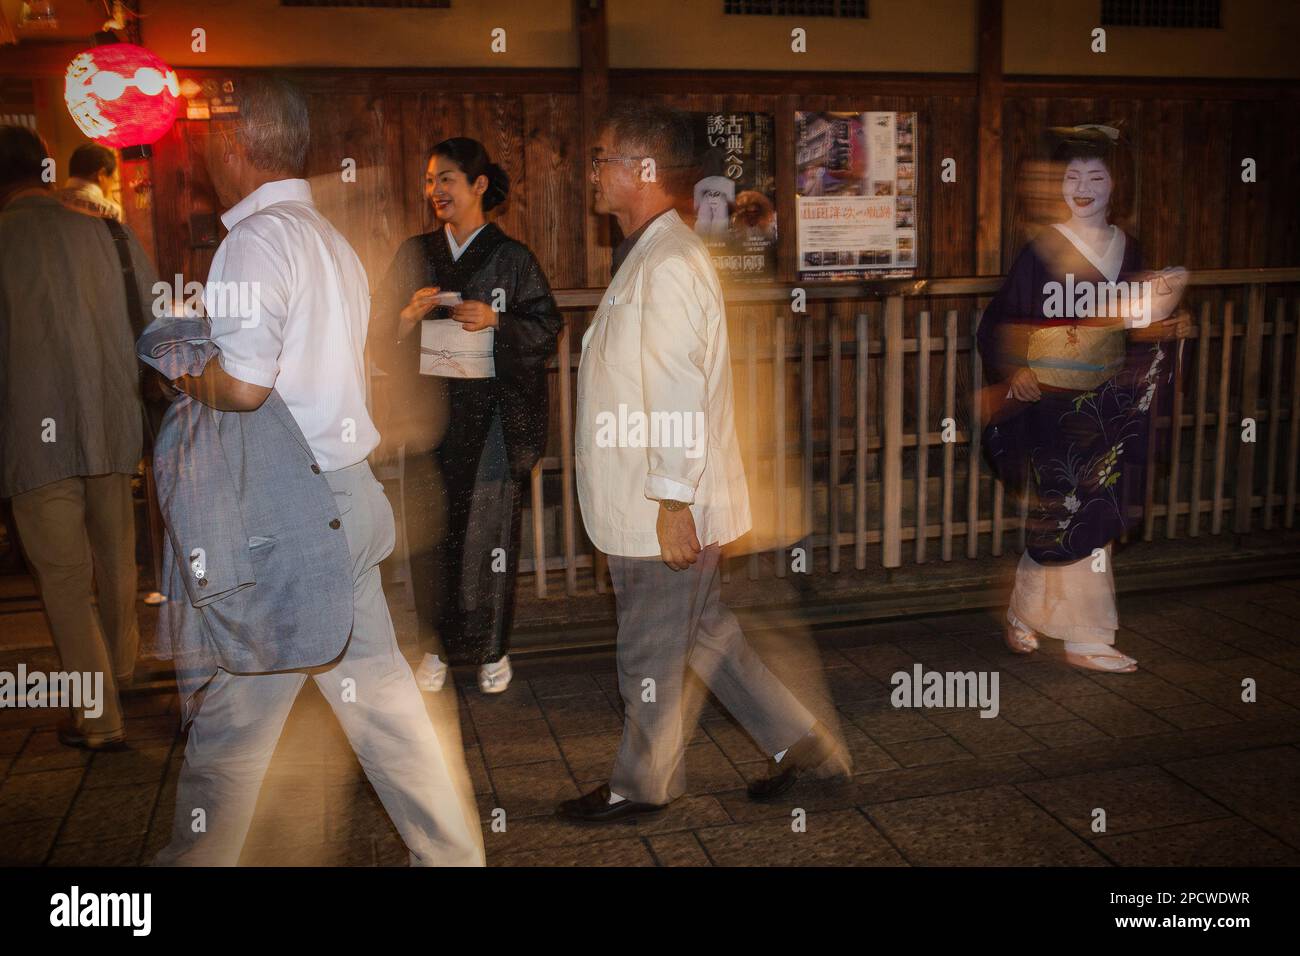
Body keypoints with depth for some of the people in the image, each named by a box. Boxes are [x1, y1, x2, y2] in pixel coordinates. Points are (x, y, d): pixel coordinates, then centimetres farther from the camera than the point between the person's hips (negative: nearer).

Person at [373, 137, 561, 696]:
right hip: (429, 413, 3)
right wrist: (409, 315, -11)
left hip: (491, 415, -2)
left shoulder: (512, 258, 2)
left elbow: (547, 328, 0)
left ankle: (492, 648, 14)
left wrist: (496, 321, -16)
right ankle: (437, 645, 18)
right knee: (431, 530, 5)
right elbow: (382, 333, 9)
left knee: (489, 529, 0)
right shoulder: (414, 254, 10)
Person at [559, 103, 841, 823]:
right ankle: (795, 737, 31)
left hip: (663, 508, -10)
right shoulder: (646, 256, 14)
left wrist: (673, 503, -22)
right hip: (645, 501, 10)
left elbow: (679, 395, -23)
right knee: (702, 630, 19)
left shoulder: (670, 264, -19)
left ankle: (641, 785, 27)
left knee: (650, 654, 8)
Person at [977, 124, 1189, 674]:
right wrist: (1011, 372, -22)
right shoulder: (1043, 249, -5)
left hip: (1109, 398, 5)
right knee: (1073, 512, -5)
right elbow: (998, 325, -8)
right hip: (1053, 398, -5)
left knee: (1075, 516, 8)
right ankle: (1085, 639, 6)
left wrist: (1164, 330, -2)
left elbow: (1132, 330, 17)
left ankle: (1024, 615, 26)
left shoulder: (1127, 251, 11)